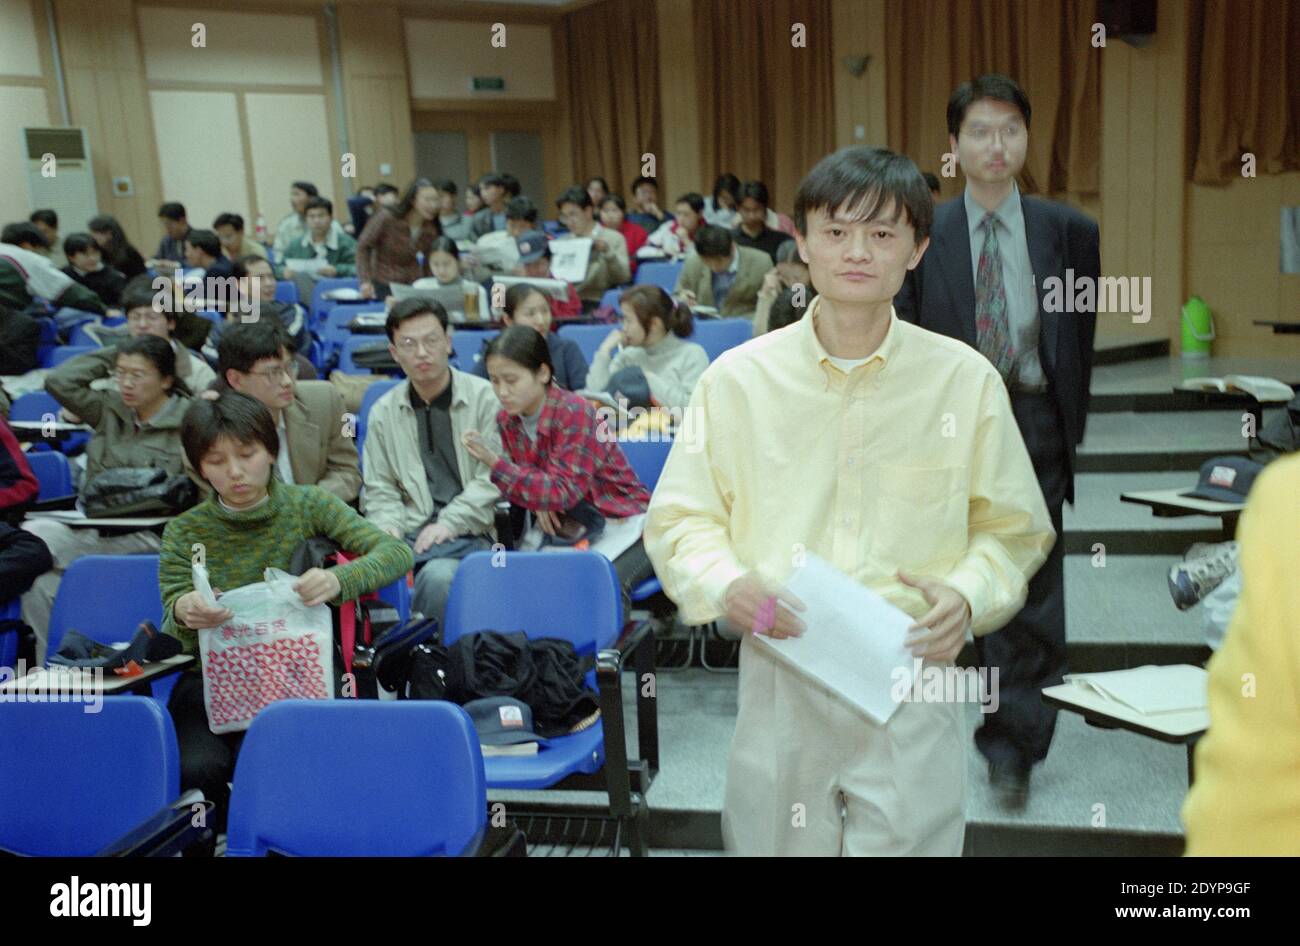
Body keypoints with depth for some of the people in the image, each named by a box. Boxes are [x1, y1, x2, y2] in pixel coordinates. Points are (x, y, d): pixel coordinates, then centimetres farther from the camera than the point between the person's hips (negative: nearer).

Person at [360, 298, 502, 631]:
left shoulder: (484, 398, 3)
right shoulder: (383, 412, 15)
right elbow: (379, 490, 15)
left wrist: (450, 522, -12)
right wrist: (388, 526, -5)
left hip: (470, 532, -3)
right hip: (409, 534, 3)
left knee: (438, 576, -35)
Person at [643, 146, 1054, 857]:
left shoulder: (966, 379, 1)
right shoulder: (737, 377, 1)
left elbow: (1013, 528, 8)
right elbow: (679, 520, 5)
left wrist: (969, 596, -11)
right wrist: (725, 585, -14)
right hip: (777, 683, 1)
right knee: (770, 840, 11)